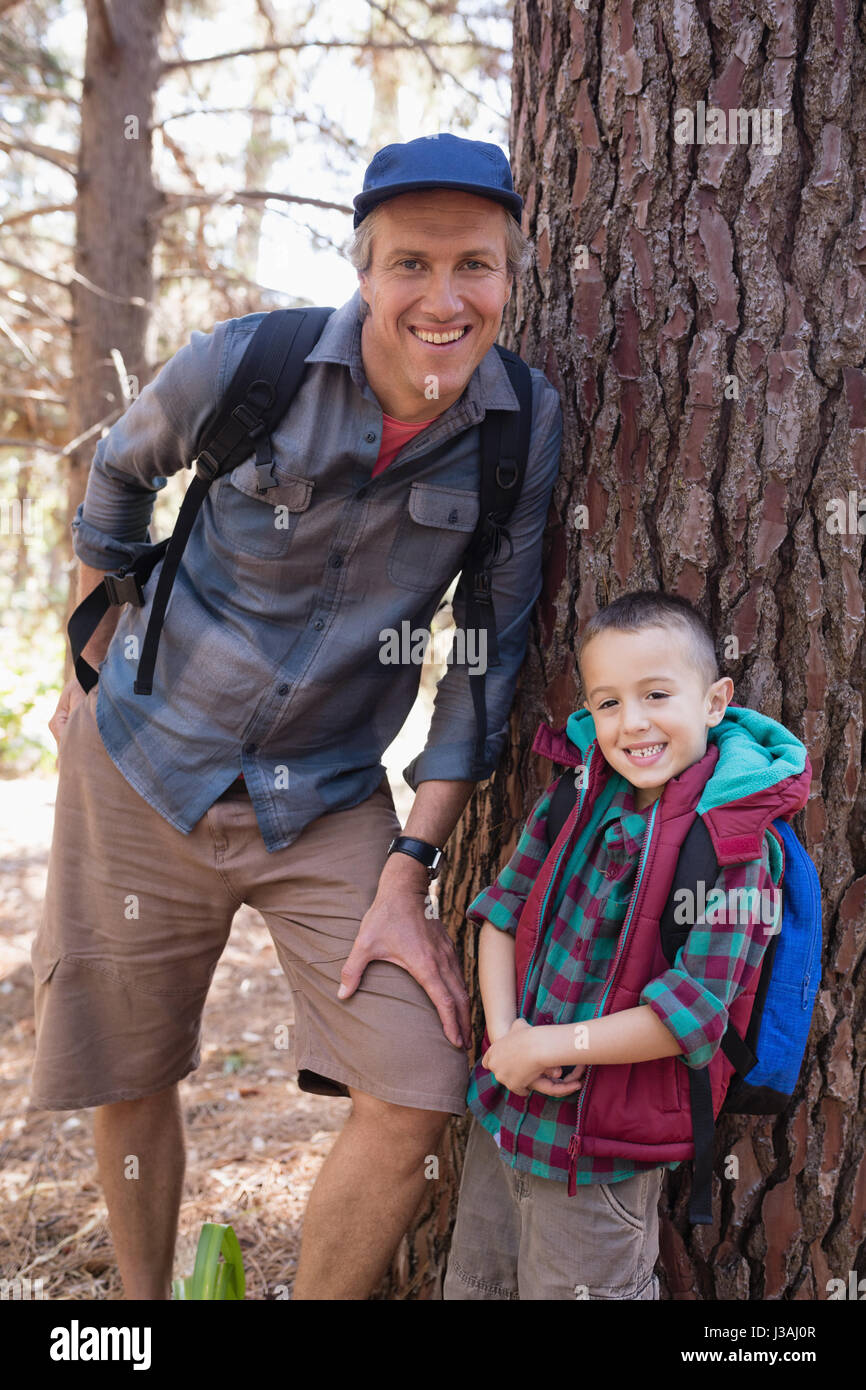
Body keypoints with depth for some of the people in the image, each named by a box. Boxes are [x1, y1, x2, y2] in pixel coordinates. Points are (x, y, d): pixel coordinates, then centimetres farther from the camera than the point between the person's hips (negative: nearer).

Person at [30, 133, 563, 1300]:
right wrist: (95, 671, 13)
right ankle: (141, 1301, 39)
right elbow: (122, 471, 6)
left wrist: (409, 875, -9)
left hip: (331, 800, 1)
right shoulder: (245, 363, -15)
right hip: (146, 768, 0)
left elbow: (489, 654, -5)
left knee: (416, 1093, -12)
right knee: (129, 1081, 12)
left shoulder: (527, 425, -11)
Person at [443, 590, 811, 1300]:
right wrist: (505, 1034, -12)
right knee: (471, 1283, 21)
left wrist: (547, 1047, -19)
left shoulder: (737, 844, -18)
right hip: (502, 1111, 6)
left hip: (605, 1154, -6)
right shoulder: (578, 793, -1)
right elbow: (503, 907, 2)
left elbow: (694, 1008, -22)